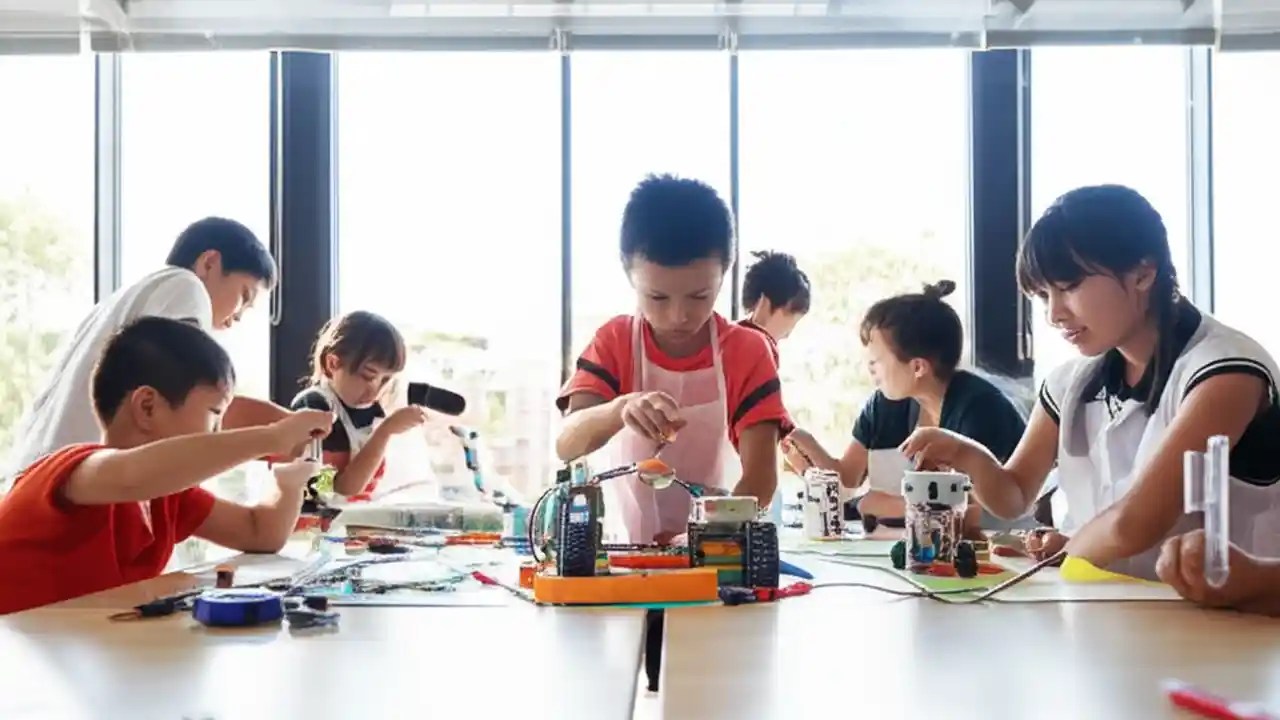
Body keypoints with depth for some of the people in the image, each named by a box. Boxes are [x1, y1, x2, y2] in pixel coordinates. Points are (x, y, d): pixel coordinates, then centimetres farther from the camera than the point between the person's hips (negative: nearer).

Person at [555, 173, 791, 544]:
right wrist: (621, 408, -35)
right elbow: (566, 444, -16)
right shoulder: (613, 343, -2)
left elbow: (760, 477, -11)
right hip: (619, 548, 0)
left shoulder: (748, 352, -4)